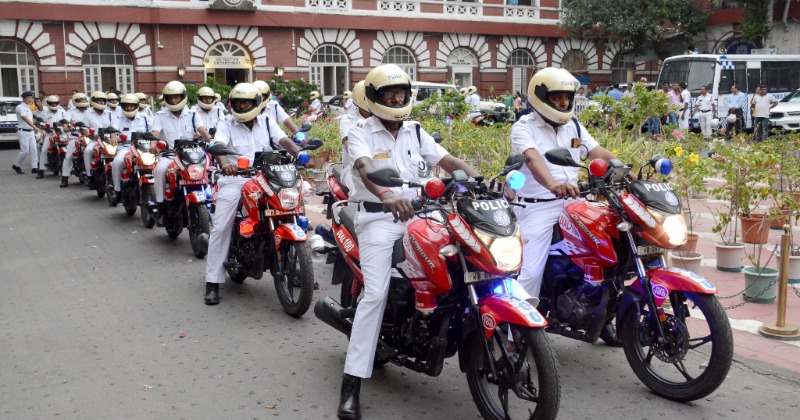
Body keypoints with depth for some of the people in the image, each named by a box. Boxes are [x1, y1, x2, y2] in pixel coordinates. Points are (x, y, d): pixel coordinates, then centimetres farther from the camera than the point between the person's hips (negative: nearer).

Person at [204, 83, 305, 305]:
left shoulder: (267, 122, 15)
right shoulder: (226, 124, 6)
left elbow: (284, 140, 0)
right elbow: (218, 145, -13)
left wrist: (299, 152, -23)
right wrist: (225, 163, -36)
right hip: (234, 180, -2)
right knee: (220, 228, -10)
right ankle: (213, 282, -4)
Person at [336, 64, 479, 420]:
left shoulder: (415, 132, 14)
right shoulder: (360, 133, -2)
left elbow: (449, 161, 5)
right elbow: (366, 167, -24)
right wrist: (387, 194, -46)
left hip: (415, 214, 6)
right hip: (378, 219, -5)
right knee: (376, 293, -17)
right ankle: (351, 384, -13)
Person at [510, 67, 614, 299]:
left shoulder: (574, 126, 13)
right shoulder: (524, 127, -7)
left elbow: (599, 153, 6)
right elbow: (532, 158, -27)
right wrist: (552, 184, -46)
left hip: (570, 203, 6)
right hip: (537, 208, -6)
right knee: (531, 272, -11)